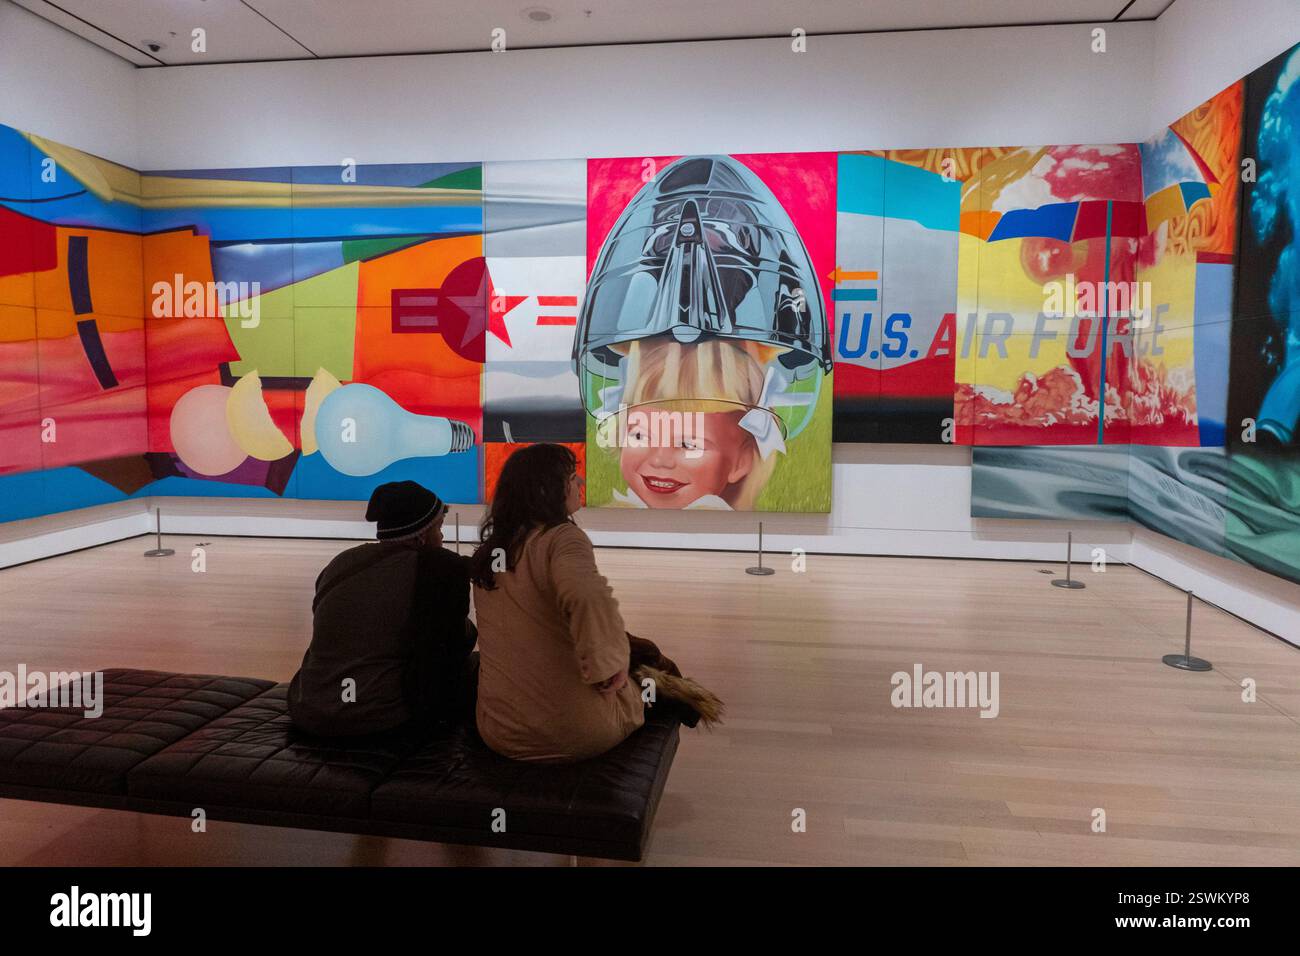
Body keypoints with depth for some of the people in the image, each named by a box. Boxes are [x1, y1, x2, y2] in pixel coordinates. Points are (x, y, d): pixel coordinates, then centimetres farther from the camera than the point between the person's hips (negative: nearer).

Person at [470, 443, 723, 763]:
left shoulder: (489, 550, 5)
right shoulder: (562, 537, -17)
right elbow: (589, 598, -40)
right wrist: (610, 665, -22)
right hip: (576, 735, -6)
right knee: (646, 656, 23)